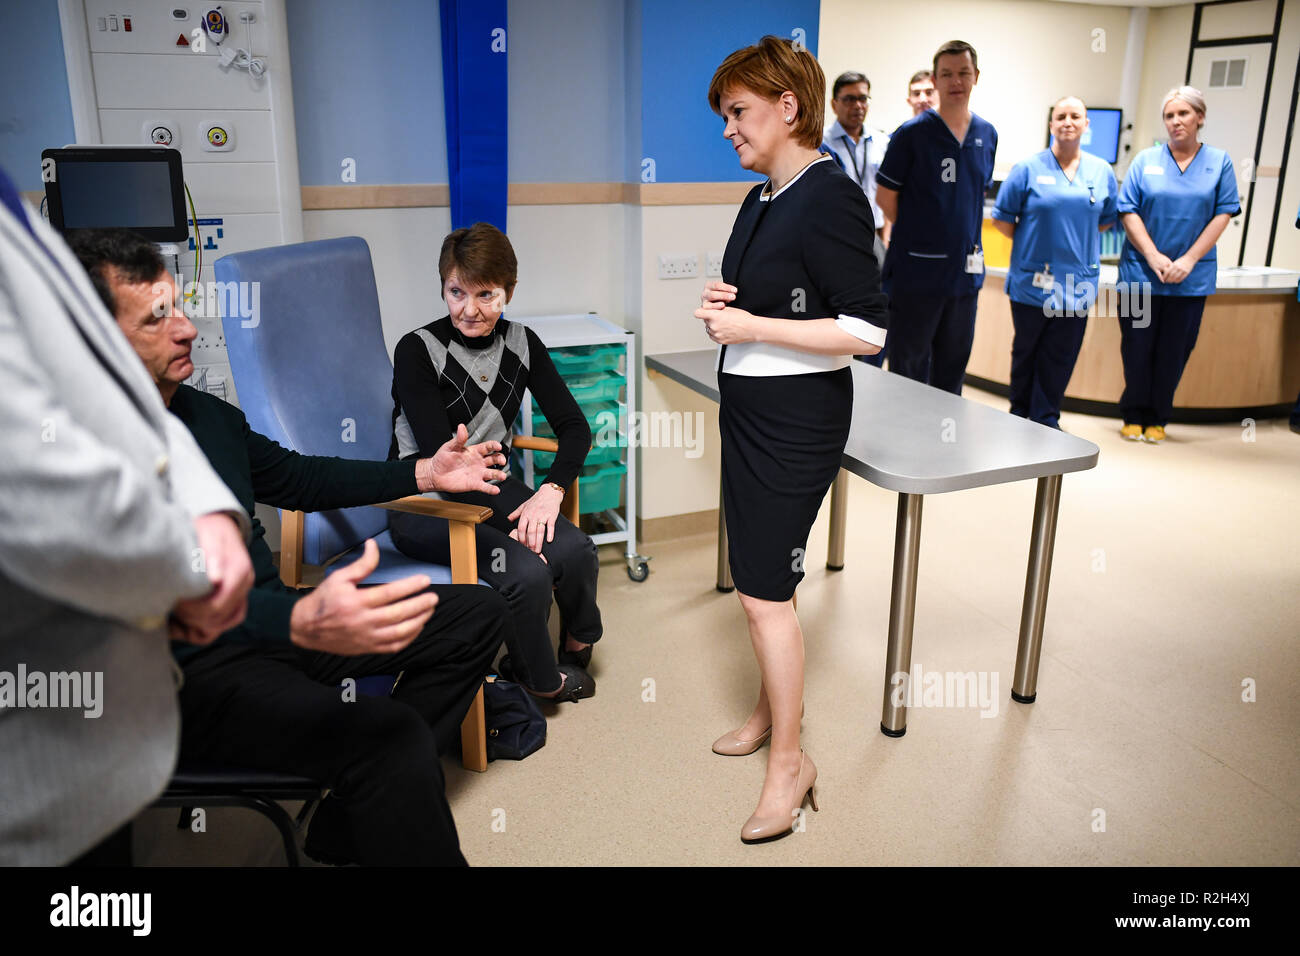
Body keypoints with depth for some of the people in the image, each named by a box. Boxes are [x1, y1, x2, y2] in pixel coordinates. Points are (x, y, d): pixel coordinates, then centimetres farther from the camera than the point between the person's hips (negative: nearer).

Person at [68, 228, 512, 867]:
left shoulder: (204, 412, 9)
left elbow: (296, 478, 23)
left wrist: (423, 474, 17)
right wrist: (301, 623, -49)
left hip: (275, 617, 9)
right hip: (191, 674, -9)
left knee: (476, 615, 8)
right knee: (390, 737, -33)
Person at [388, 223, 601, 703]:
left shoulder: (521, 343, 2)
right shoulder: (418, 351, -13)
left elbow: (575, 427, 0)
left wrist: (550, 491, -19)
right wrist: (512, 523, -26)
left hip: (493, 485, 5)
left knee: (575, 550, -22)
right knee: (526, 571, -27)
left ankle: (577, 645, 8)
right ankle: (541, 679, 3)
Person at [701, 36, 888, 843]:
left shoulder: (830, 198, -17)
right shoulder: (761, 200, 11)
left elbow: (868, 330, -20)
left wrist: (751, 327, -20)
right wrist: (725, 305, 1)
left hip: (796, 417, -9)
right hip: (749, 408, 9)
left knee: (765, 589, -3)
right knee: (761, 576, 17)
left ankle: (790, 761, 14)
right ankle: (774, 709, 37)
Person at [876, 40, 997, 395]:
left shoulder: (987, 134, 8)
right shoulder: (912, 132, -7)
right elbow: (885, 196, -4)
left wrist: (965, 237, 9)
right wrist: (916, 232, 1)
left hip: (965, 270, 5)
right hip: (916, 270, -5)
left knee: (953, 367, 15)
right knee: (909, 368, 5)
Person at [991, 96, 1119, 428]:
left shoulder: (1103, 172, 7)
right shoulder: (1028, 168, -2)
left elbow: (1107, 220, 17)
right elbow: (1001, 218, 0)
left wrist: (1076, 240, 6)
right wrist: (1031, 242, -2)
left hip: (1077, 283, 2)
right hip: (1032, 280, -2)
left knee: (1061, 356, 6)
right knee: (1026, 350, 10)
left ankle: (1046, 419, 17)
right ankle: (1020, 416, 24)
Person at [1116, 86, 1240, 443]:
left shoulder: (1219, 162, 6)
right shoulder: (1145, 160, 4)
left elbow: (1223, 215, 1)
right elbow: (1129, 212, -2)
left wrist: (1189, 260, -9)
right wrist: (1154, 257, -12)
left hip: (1191, 277, 0)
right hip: (1141, 272, 0)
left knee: (1173, 351, 4)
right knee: (1137, 347, 2)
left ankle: (1157, 419, 16)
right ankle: (1134, 416, 18)